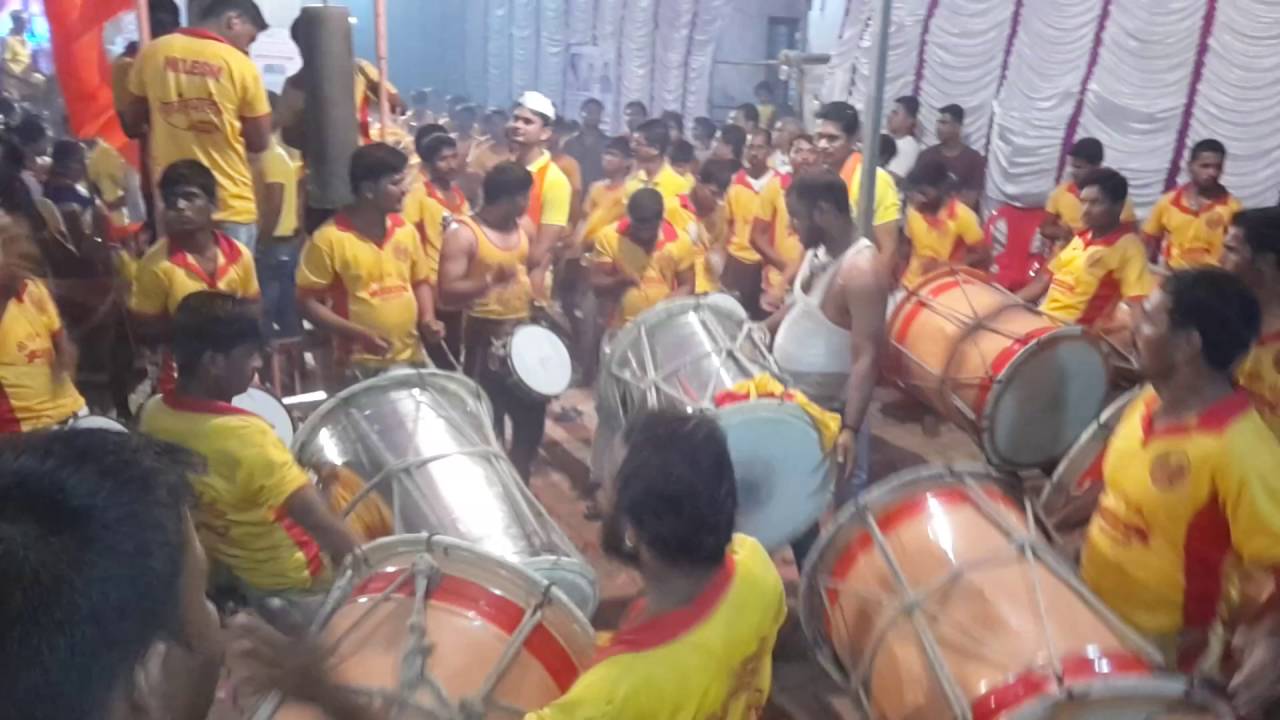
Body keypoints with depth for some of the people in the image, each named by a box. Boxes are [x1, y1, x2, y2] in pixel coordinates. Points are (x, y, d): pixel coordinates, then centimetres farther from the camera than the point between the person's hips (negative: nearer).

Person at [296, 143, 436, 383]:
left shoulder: (406, 231, 4)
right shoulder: (329, 238, -12)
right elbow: (307, 301, -9)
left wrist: (428, 318, -2)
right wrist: (358, 334, -19)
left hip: (411, 357, 5)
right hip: (360, 365, -5)